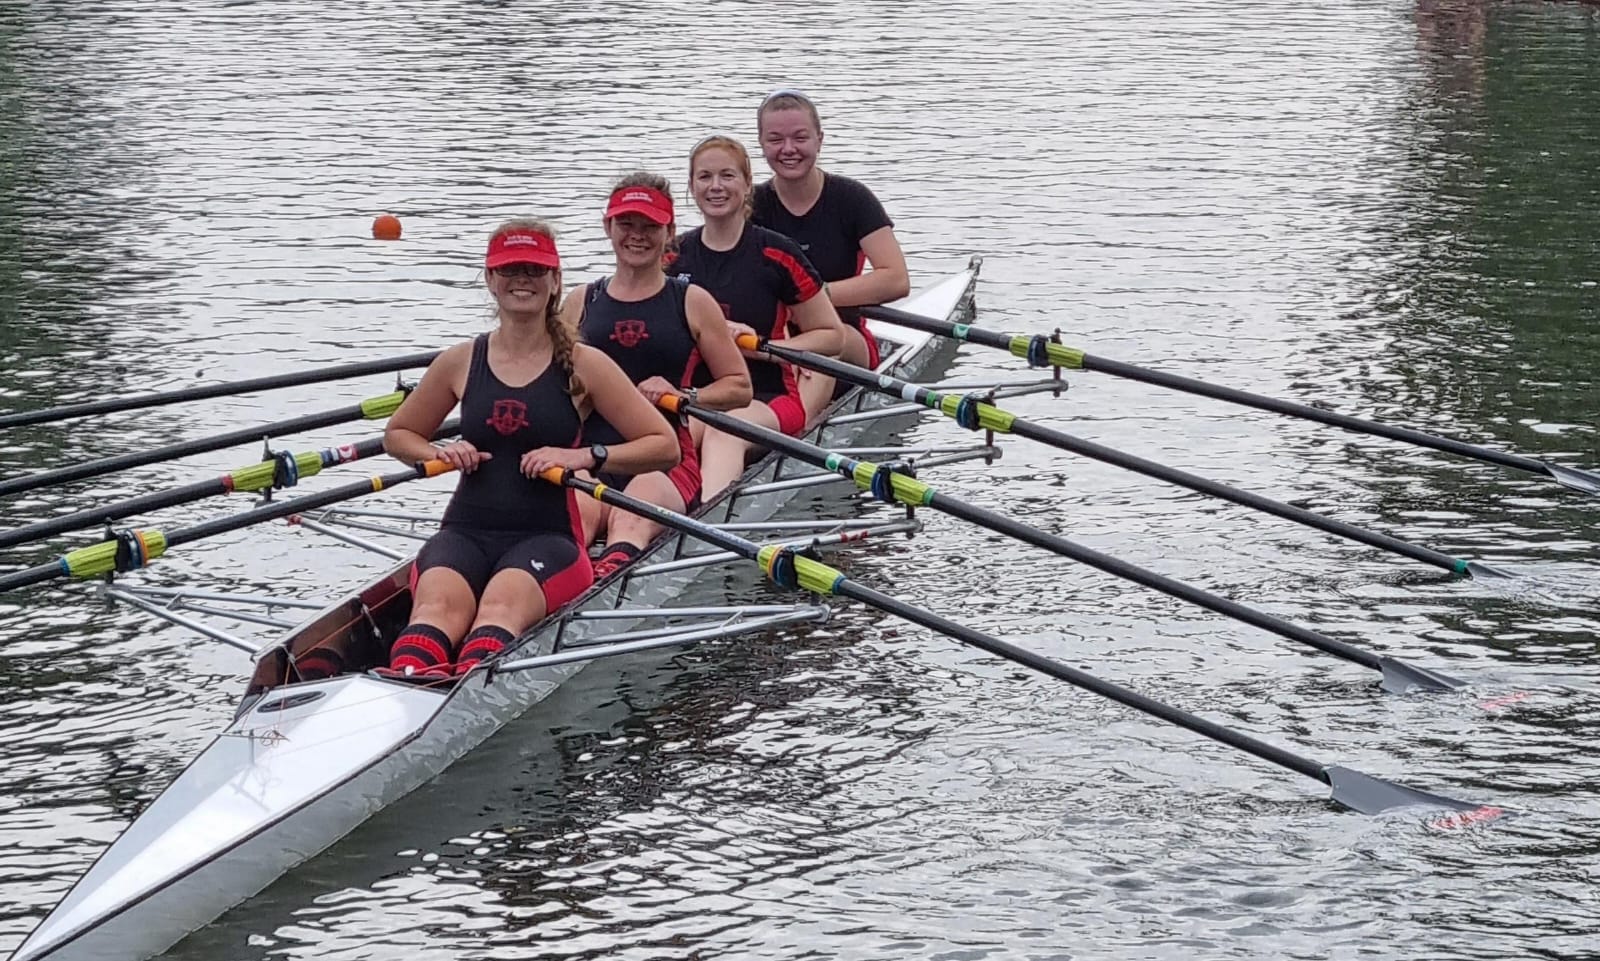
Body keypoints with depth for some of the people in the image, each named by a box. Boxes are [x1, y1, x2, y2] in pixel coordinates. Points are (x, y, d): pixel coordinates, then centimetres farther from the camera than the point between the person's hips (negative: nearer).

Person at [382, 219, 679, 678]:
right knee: (439, 602, -34)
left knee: (503, 602, -38)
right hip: (465, 531, 2)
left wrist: (583, 456, -11)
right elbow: (397, 434, 27)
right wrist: (438, 454, 3)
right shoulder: (460, 363, 12)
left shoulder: (583, 366, 5)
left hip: (547, 537, -2)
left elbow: (665, 446, 3)